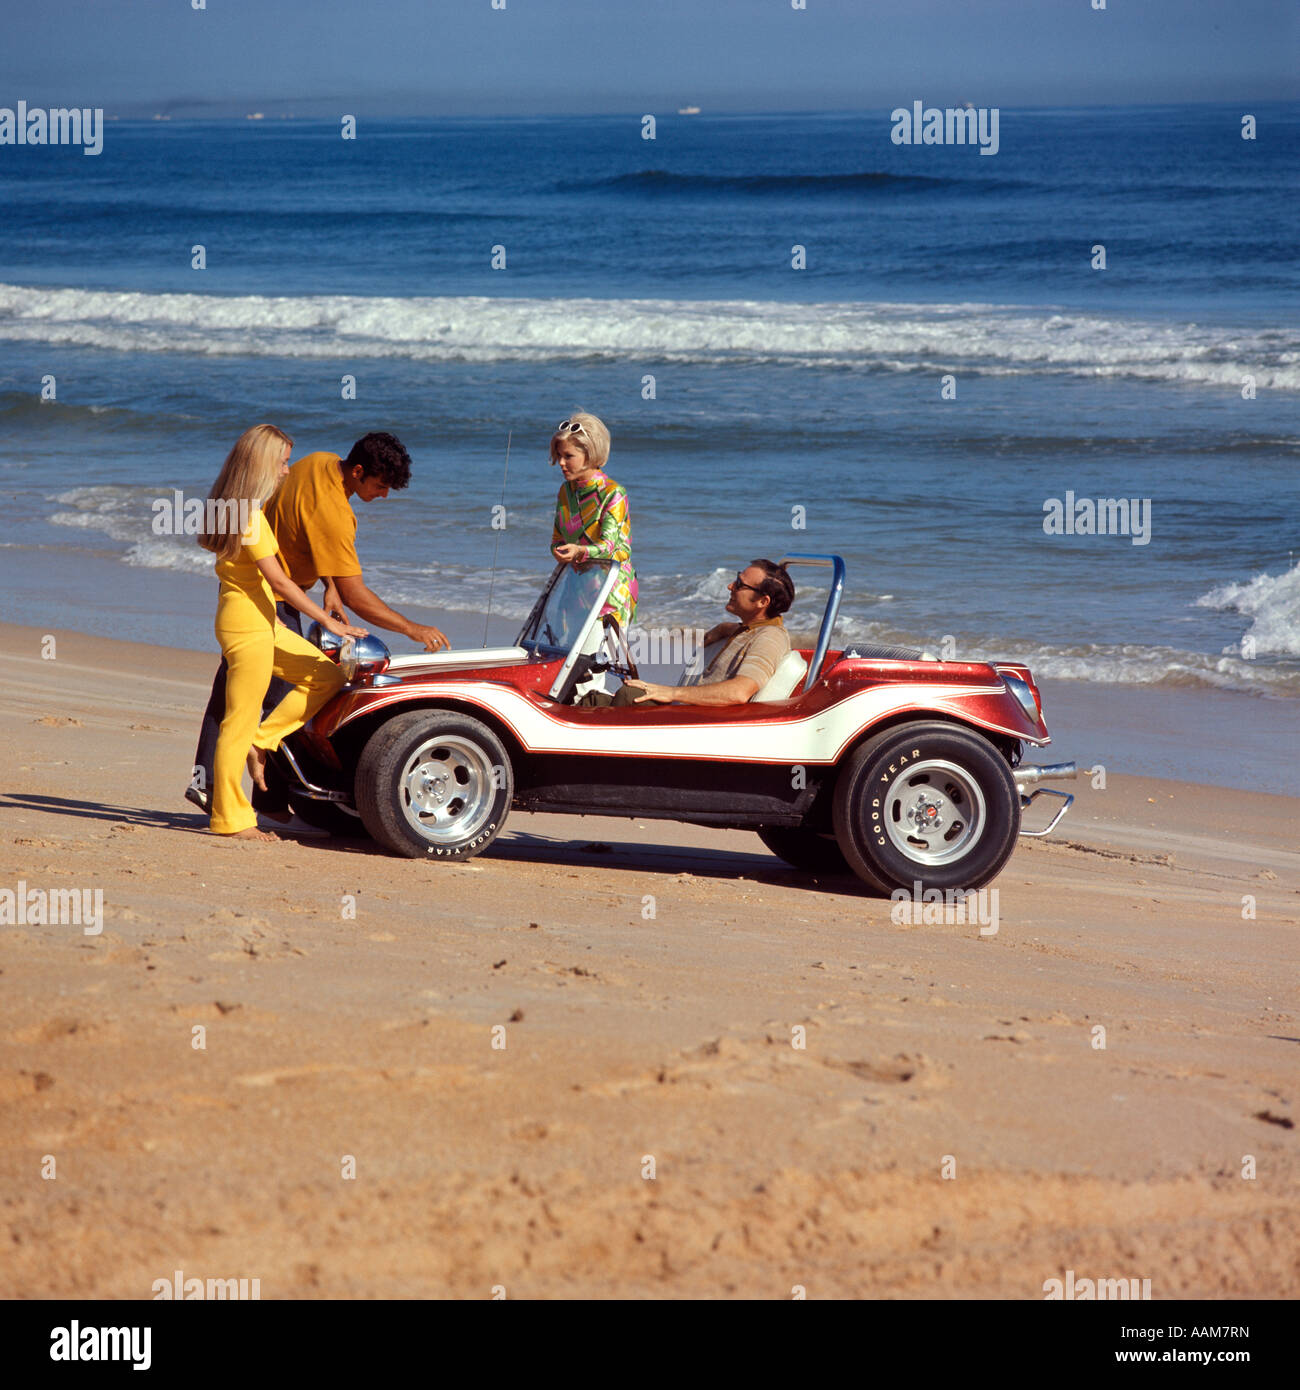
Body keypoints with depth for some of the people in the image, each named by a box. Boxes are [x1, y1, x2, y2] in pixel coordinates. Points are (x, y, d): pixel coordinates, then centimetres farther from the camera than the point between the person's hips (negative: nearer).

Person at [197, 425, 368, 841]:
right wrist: (330, 622, -17)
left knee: (327, 677, 11)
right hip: (246, 624, -10)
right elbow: (277, 580, -20)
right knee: (240, 721, -5)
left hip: (262, 623, 10)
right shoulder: (248, 514, -19)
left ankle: (260, 741, 10)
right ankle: (230, 819, 0)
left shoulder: (237, 507, 11)